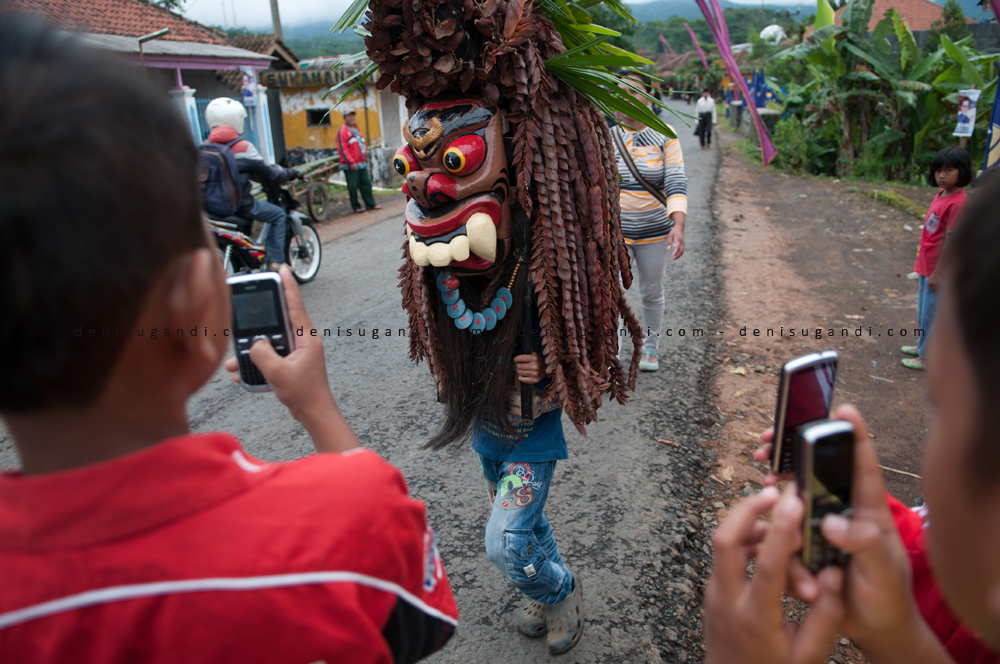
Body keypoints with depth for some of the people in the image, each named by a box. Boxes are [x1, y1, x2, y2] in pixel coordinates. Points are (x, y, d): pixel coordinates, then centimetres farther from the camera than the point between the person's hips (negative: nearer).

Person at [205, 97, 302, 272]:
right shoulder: (243, 147, -12)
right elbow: (268, 172, -6)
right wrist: (289, 173, 13)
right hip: (240, 203, -7)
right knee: (279, 215, 9)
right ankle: (275, 261, 1)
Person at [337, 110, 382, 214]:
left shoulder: (356, 129, 18)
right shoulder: (342, 132, -8)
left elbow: (363, 144, 26)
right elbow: (343, 149, -15)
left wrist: (365, 157, 17)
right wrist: (351, 162, -20)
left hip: (362, 164, 8)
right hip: (350, 166, -7)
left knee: (366, 184, 8)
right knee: (353, 186, -1)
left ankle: (370, 204, 15)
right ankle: (356, 207, 8)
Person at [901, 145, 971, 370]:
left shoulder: (957, 202, -21)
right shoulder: (942, 194, 5)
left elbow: (951, 241, -21)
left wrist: (937, 273, -19)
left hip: (938, 268, -9)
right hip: (926, 263, 9)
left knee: (931, 311, 2)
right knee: (923, 308, 22)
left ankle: (927, 357, 15)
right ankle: (922, 345, 39)